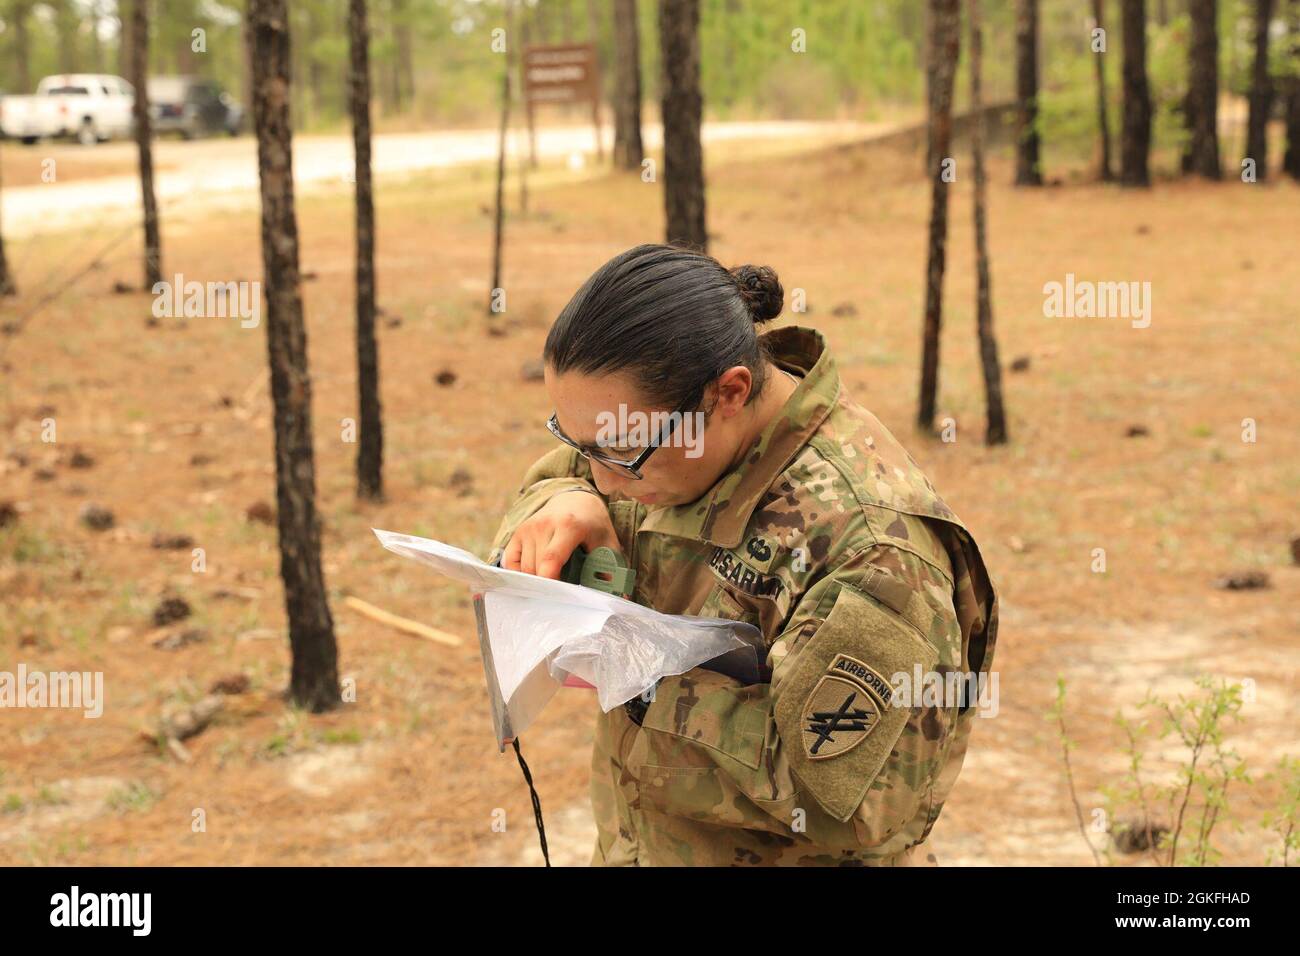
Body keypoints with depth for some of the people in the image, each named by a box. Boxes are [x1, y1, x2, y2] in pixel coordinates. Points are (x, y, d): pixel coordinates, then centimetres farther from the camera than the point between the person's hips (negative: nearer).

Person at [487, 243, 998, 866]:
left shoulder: (868, 543, -32)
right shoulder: (673, 429, -9)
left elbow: (834, 796, -30)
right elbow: (558, 474, 9)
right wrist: (565, 504, -15)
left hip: (778, 855, -7)